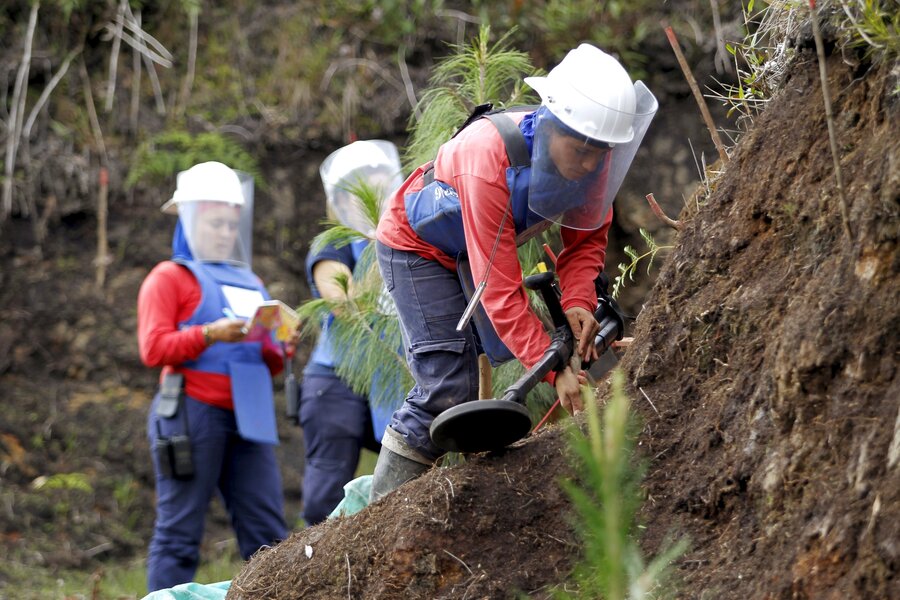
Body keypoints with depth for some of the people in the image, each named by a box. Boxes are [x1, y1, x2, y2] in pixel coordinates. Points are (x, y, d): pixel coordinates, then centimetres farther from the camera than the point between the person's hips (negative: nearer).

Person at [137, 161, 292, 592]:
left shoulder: (248, 282, 25)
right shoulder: (169, 278, 6)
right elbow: (153, 349, -7)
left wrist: (281, 349, 2)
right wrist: (210, 334, -18)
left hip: (248, 417, 6)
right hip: (194, 412, -6)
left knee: (268, 535, -1)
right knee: (179, 533, -7)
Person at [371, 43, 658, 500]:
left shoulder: (591, 154, -23)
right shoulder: (488, 162, -41)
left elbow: (587, 238, -8)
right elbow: (499, 289, -39)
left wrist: (577, 301, -28)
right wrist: (555, 368, -42)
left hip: (473, 250, 7)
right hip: (415, 245, -7)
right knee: (449, 388, -15)